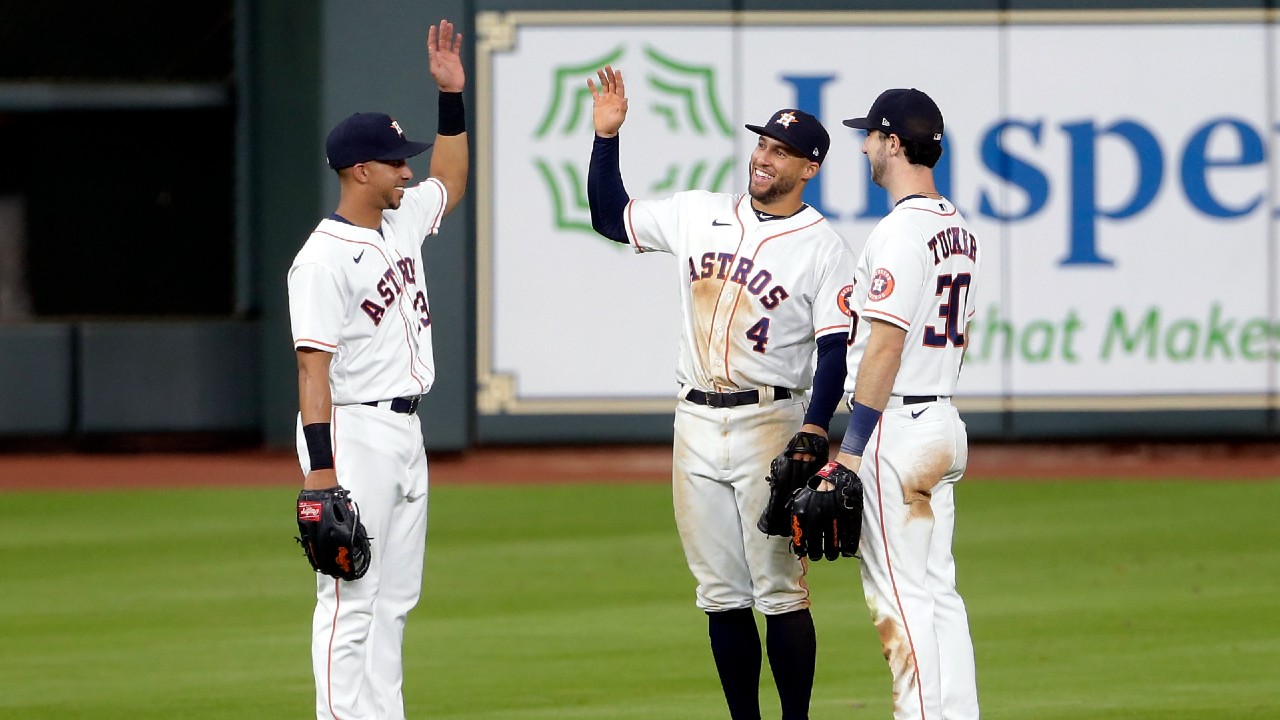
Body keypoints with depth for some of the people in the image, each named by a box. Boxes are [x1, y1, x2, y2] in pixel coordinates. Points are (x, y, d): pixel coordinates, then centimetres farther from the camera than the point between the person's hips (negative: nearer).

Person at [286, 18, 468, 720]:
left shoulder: (401, 220, 11)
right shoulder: (323, 258, -15)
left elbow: (449, 182, 32)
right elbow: (314, 366, -19)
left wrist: (452, 97, 20)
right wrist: (320, 470, -25)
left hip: (404, 431, 9)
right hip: (353, 432, -9)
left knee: (394, 597, 11)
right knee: (350, 596, -9)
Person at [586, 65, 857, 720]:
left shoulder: (823, 247, -4)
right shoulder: (699, 215, 10)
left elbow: (836, 349, -9)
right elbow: (611, 217, 20)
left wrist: (812, 434, -20)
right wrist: (606, 136, 8)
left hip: (769, 424, -5)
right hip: (696, 422, 5)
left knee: (780, 590, -6)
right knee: (721, 593, 7)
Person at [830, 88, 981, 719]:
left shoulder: (901, 231, -15)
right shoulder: (961, 232, 14)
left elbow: (886, 344, -20)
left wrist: (852, 447, -19)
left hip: (896, 429, -9)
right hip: (944, 422, 9)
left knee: (900, 596, -7)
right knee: (938, 590, 11)